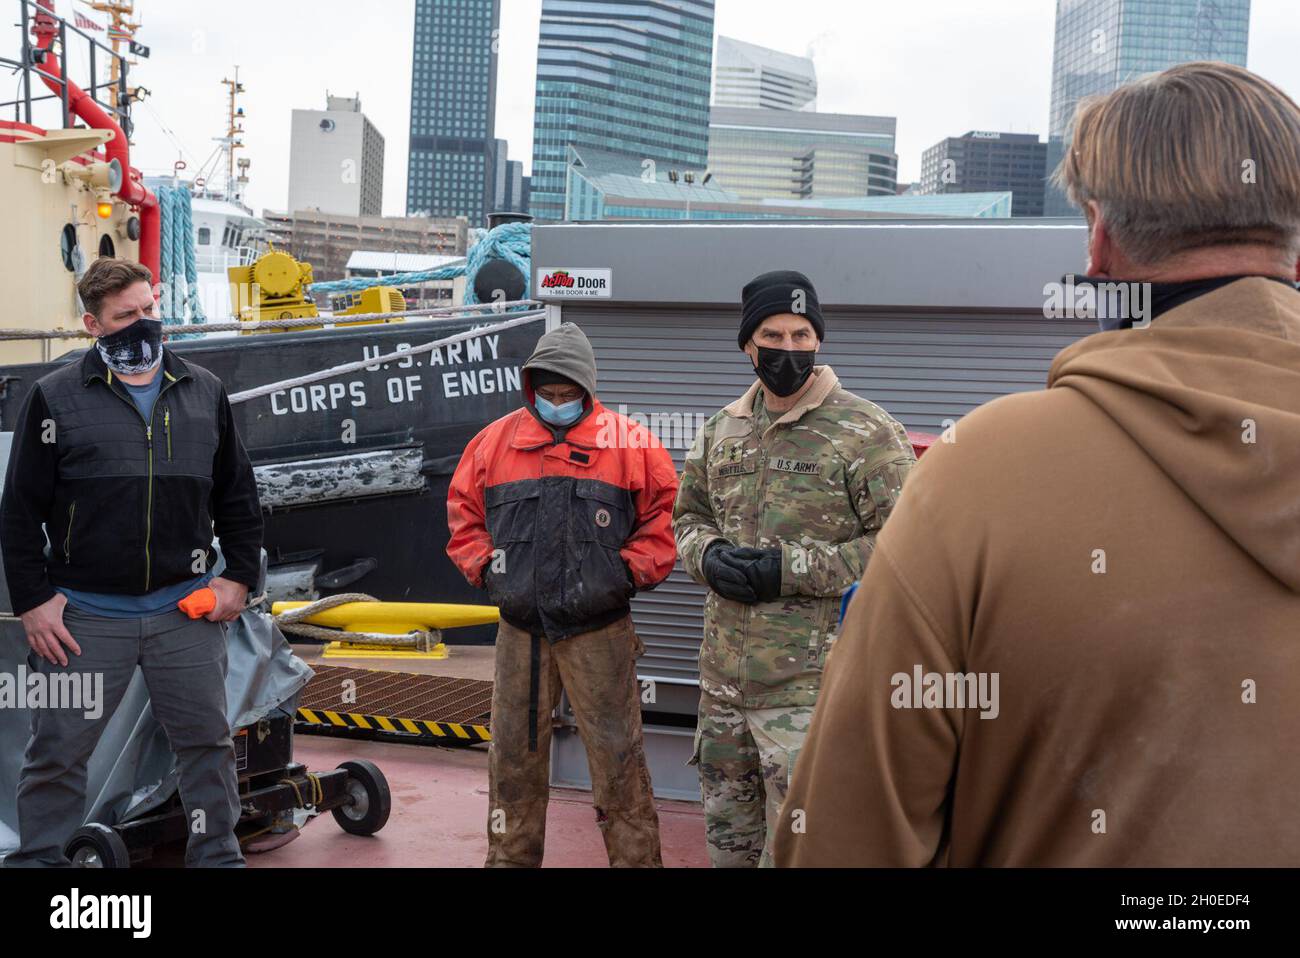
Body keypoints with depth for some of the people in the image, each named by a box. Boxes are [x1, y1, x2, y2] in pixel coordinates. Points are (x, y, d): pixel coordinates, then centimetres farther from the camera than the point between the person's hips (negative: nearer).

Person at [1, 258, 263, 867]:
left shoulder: (204, 392, 8)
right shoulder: (56, 398, 0)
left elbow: (237, 496, 13)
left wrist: (239, 576, 6)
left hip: (187, 609, 2)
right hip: (86, 614, -2)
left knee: (207, 742, 10)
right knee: (58, 750, 6)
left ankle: (218, 856, 25)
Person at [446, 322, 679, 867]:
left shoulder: (630, 445, -2)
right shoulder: (495, 441, 6)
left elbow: (664, 520, 1)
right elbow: (463, 513, 14)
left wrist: (627, 571, -8)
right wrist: (485, 567, 2)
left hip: (599, 630, -3)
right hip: (519, 629, 3)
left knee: (616, 756, 1)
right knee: (514, 755, 12)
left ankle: (637, 857, 12)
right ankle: (510, 857, 27)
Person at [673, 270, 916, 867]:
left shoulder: (865, 432, -9)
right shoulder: (722, 430, 11)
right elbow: (688, 515, 21)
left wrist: (792, 569, -18)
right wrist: (708, 557, -3)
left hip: (810, 683, -6)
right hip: (722, 674, 6)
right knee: (727, 838, 19)